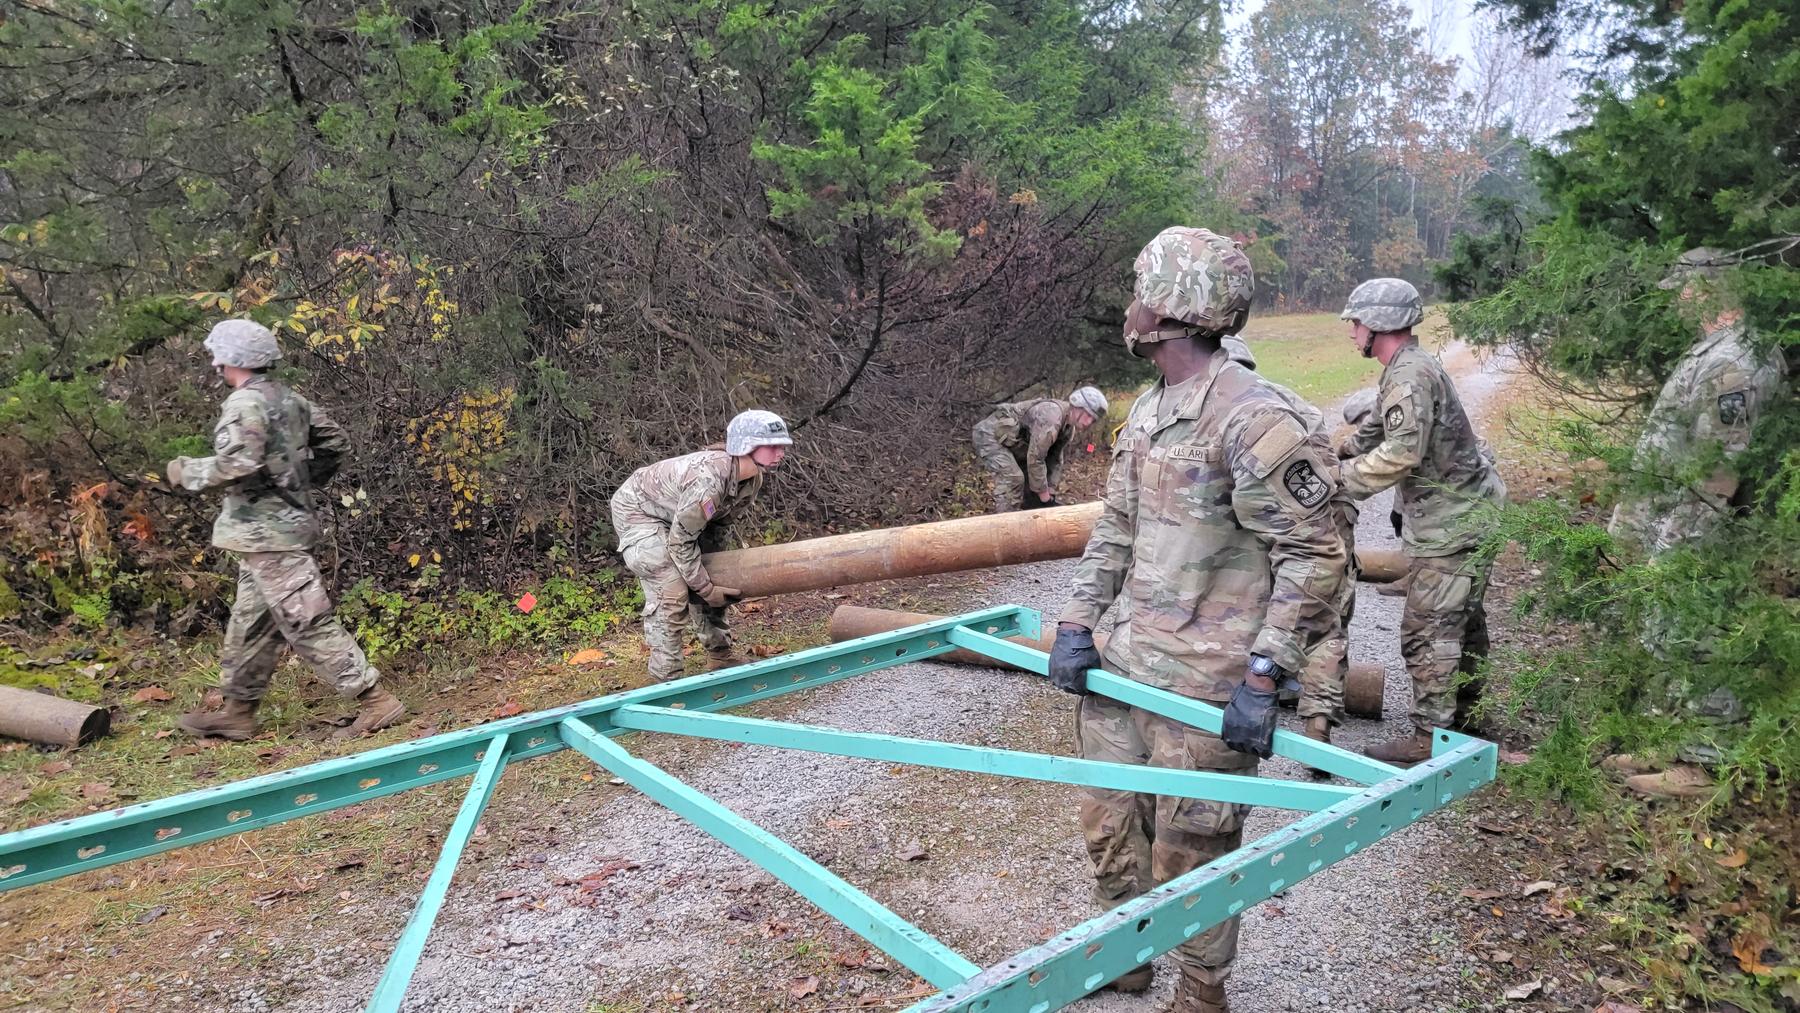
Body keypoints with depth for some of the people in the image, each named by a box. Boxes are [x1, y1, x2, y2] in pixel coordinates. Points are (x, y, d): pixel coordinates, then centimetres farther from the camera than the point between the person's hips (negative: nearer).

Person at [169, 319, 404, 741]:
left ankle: (375, 702, -8)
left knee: (308, 623, -8)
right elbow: (334, 442, 17)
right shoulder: (290, 399, 11)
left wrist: (186, 472, -9)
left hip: (267, 532, -10)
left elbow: (236, 466, -26)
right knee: (250, 623, 17)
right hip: (286, 521, 10)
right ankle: (237, 713, 28)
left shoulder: (245, 404, -15)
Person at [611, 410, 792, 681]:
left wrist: (708, 584, 2)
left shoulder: (754, 479, -11)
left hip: (674, 513, 9)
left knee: (708, 583, 10)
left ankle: (720, 657, 23)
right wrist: (705, 587, -20)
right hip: (637, 510, -9)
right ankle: (666, 679, -7)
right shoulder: (708, 479, -39)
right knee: (670, 593, -16)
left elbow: (717, 522, 3)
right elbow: (680, 541, -29)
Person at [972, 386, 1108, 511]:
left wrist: (1050, 491, -4)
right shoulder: (1051, 416, -31)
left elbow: (1056, 460, 7)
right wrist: (1044, 495, -21)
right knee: (1013, 478, -25)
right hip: (990, 434, -10)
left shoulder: (1069, 428, 0)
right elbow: (1035, 459, -30)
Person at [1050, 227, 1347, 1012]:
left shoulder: (1250, 417, -18)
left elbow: (1315, 554, -18)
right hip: (1123, 661, 8)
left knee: (1190, 849, 7)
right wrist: (1077, 625, 7)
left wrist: (1264, 676, -20)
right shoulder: (1148, 409, 9)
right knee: (1108, 820, 21)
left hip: (1205, 681, -8)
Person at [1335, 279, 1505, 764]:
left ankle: (1430, 735, 1)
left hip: (1451, 523, -11)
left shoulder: (1410, 374, -21)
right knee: (1462, 616, 21)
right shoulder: (1409, 368, 12)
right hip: (1466, 511, 11)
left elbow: (1401, 454, -31)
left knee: (1427, 628, -6)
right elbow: (1374, 431, 17)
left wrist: (1340, 482, -24)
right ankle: (1463, 713, 36)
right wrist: (1334, 455, 5)